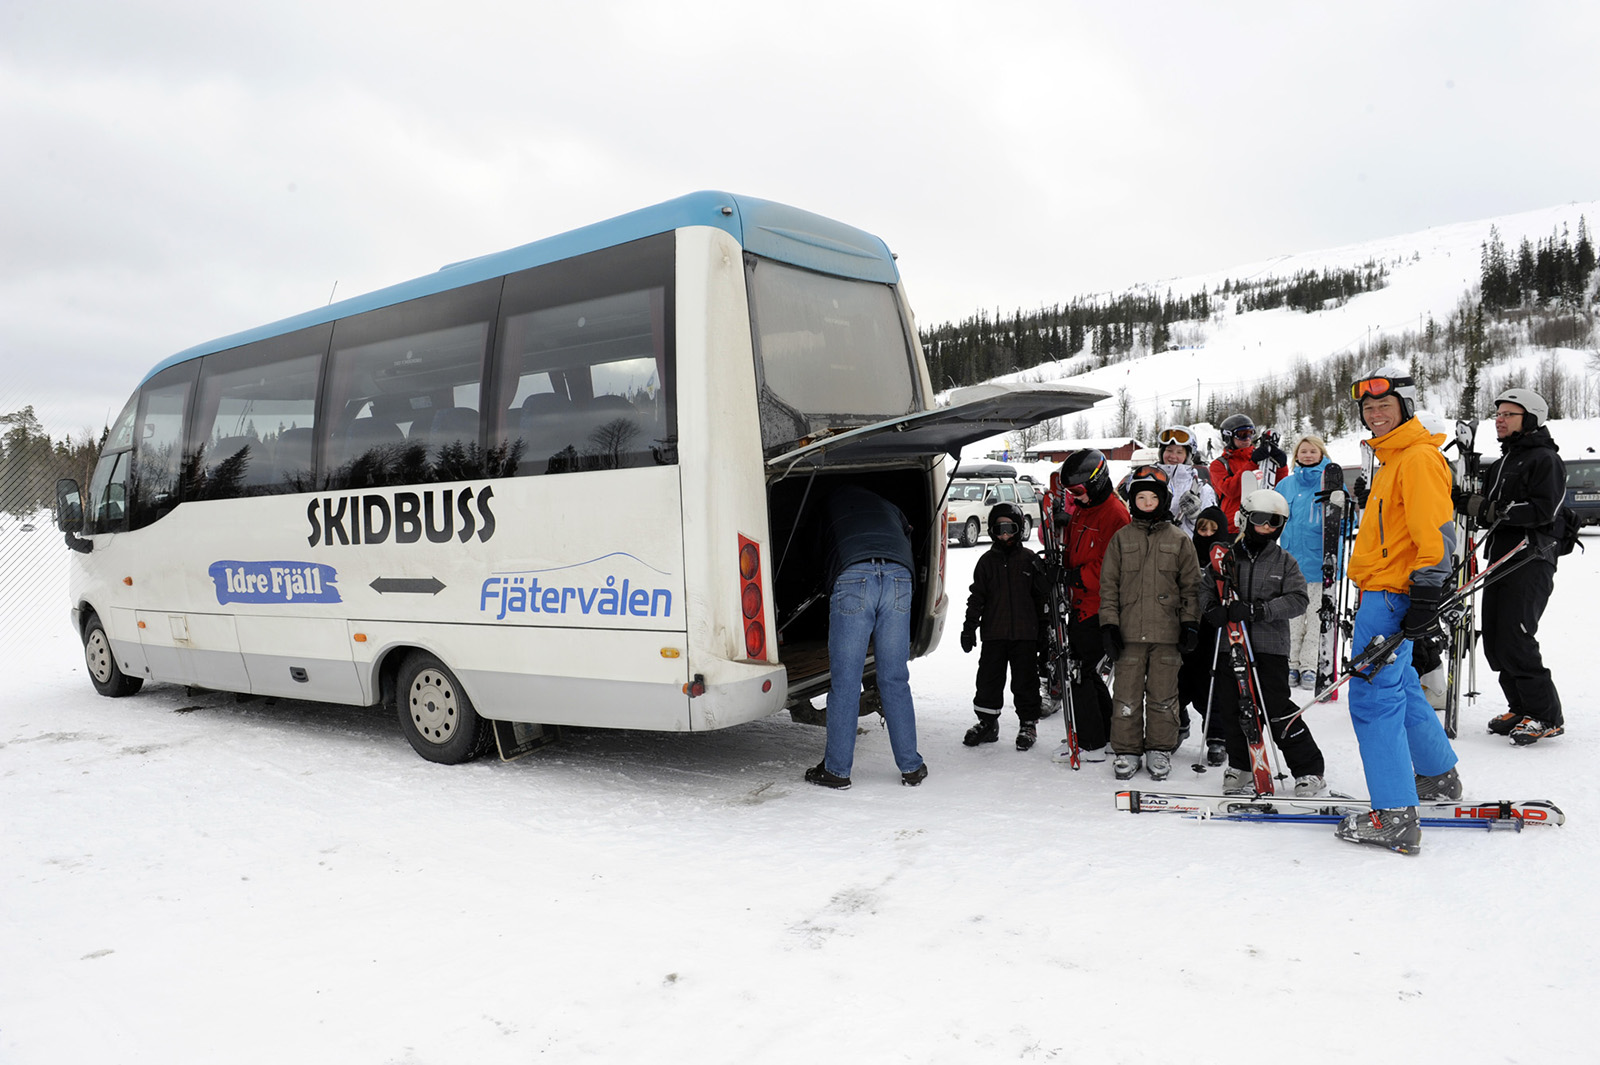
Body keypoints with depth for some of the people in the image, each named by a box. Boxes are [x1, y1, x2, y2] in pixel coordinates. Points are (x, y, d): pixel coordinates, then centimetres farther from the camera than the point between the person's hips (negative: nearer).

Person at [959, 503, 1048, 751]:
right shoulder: (987, 561, 7)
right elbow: (977, 596, 8)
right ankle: (987, 723, 19)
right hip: (993, 633, 1)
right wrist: (970, 627, 3)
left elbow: (1041, 595, 7)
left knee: (1025, 681, 5)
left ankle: (1028, 724, 17)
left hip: (1025, 634, -1)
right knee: (988, 679, 5)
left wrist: (1044, 628, 5)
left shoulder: (1030, 560, 4)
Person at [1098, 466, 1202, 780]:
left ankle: (1160, 749, 19)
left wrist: (1191, 622, 0)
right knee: (1127, 694, 3)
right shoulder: (1121, 539, 6)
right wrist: (1109, 623, -2)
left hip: (1167, 632, 0)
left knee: (1163, 695, 6)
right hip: (1129, 632, 0)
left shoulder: (1179, 540, 6)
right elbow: (1108, 584, 6)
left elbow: (1191, 585, 8)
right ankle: (1126, 750, 14)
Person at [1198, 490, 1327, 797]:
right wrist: (1214, 608, -13)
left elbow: (1297, 599, -5)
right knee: (1231, 709, 6)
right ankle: (1240, 766, 26)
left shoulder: (1285, 561, 5)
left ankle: (1310, 771, 8)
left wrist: (1259, 610, -18)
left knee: (1277, 711, -6)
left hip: (1270, 648, -2)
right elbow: (1205, 587, 9)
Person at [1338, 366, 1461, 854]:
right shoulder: (1393, 458, 19)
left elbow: (1436, 532, -19)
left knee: (1373, 697, -11)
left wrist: (1426, 595, -22)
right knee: (1398, 685, 23)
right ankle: (1439, 776, 40)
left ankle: (1394, 818, -9)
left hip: (1393, 594, -11)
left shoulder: (1419, 457, -13)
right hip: (1382, 590, 11)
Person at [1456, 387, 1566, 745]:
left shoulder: (1545, 459, -6)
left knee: (1515, 639, -13)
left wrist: (1491, 509, -20)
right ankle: (1522, 708, 19)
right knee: (1495, 641, 7)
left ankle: (1547, 716, -3)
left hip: (1531, 561, -9)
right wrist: (1465, 500, 1)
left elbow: (1543, 509, -18)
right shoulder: (1500, 464, 20)